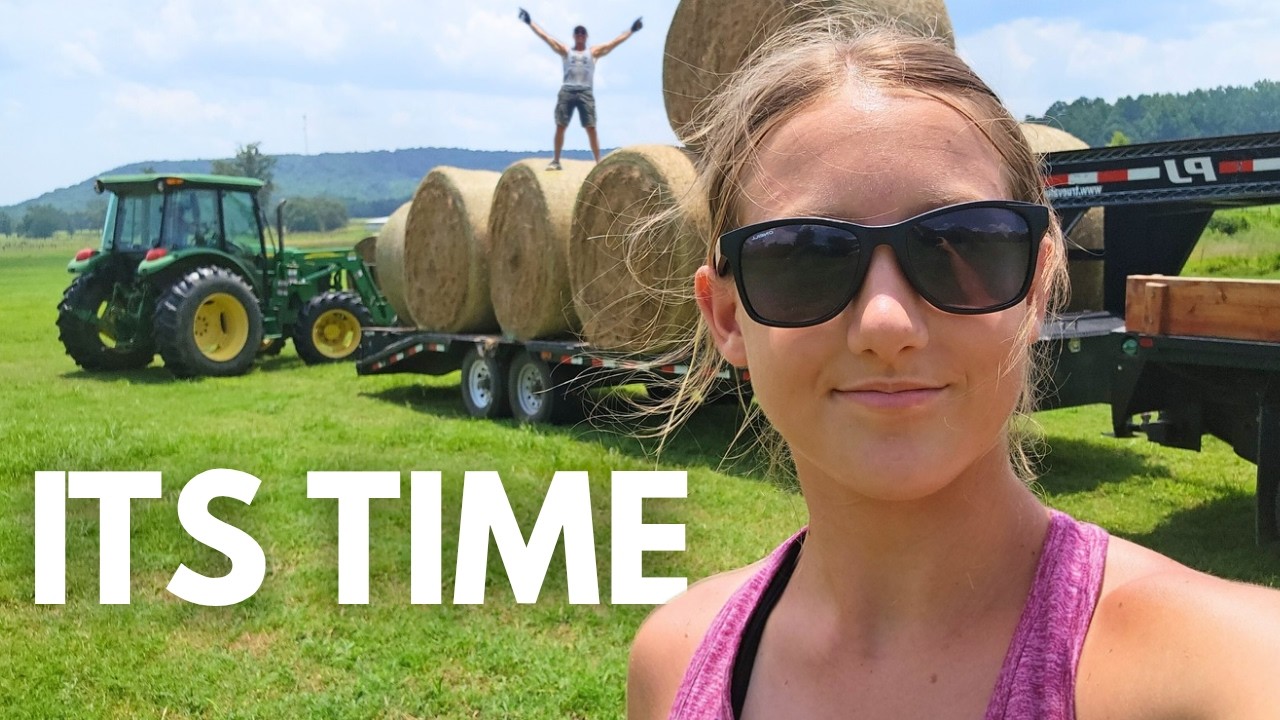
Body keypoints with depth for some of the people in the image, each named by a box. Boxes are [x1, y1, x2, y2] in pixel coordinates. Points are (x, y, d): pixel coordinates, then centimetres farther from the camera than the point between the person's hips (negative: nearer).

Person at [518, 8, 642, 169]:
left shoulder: (594, 52, 14)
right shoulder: (565, 51, 15)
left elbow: (615, 42, 11)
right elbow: (545, 37, 12)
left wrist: (632, 30, 6)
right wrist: (530, 22, 9)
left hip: (585, 92, -1)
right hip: (567, 91, 1)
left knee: (591, 129, -6)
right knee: (560, 127, 0)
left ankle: (598, 162, -6)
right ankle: (556, 160, 7)